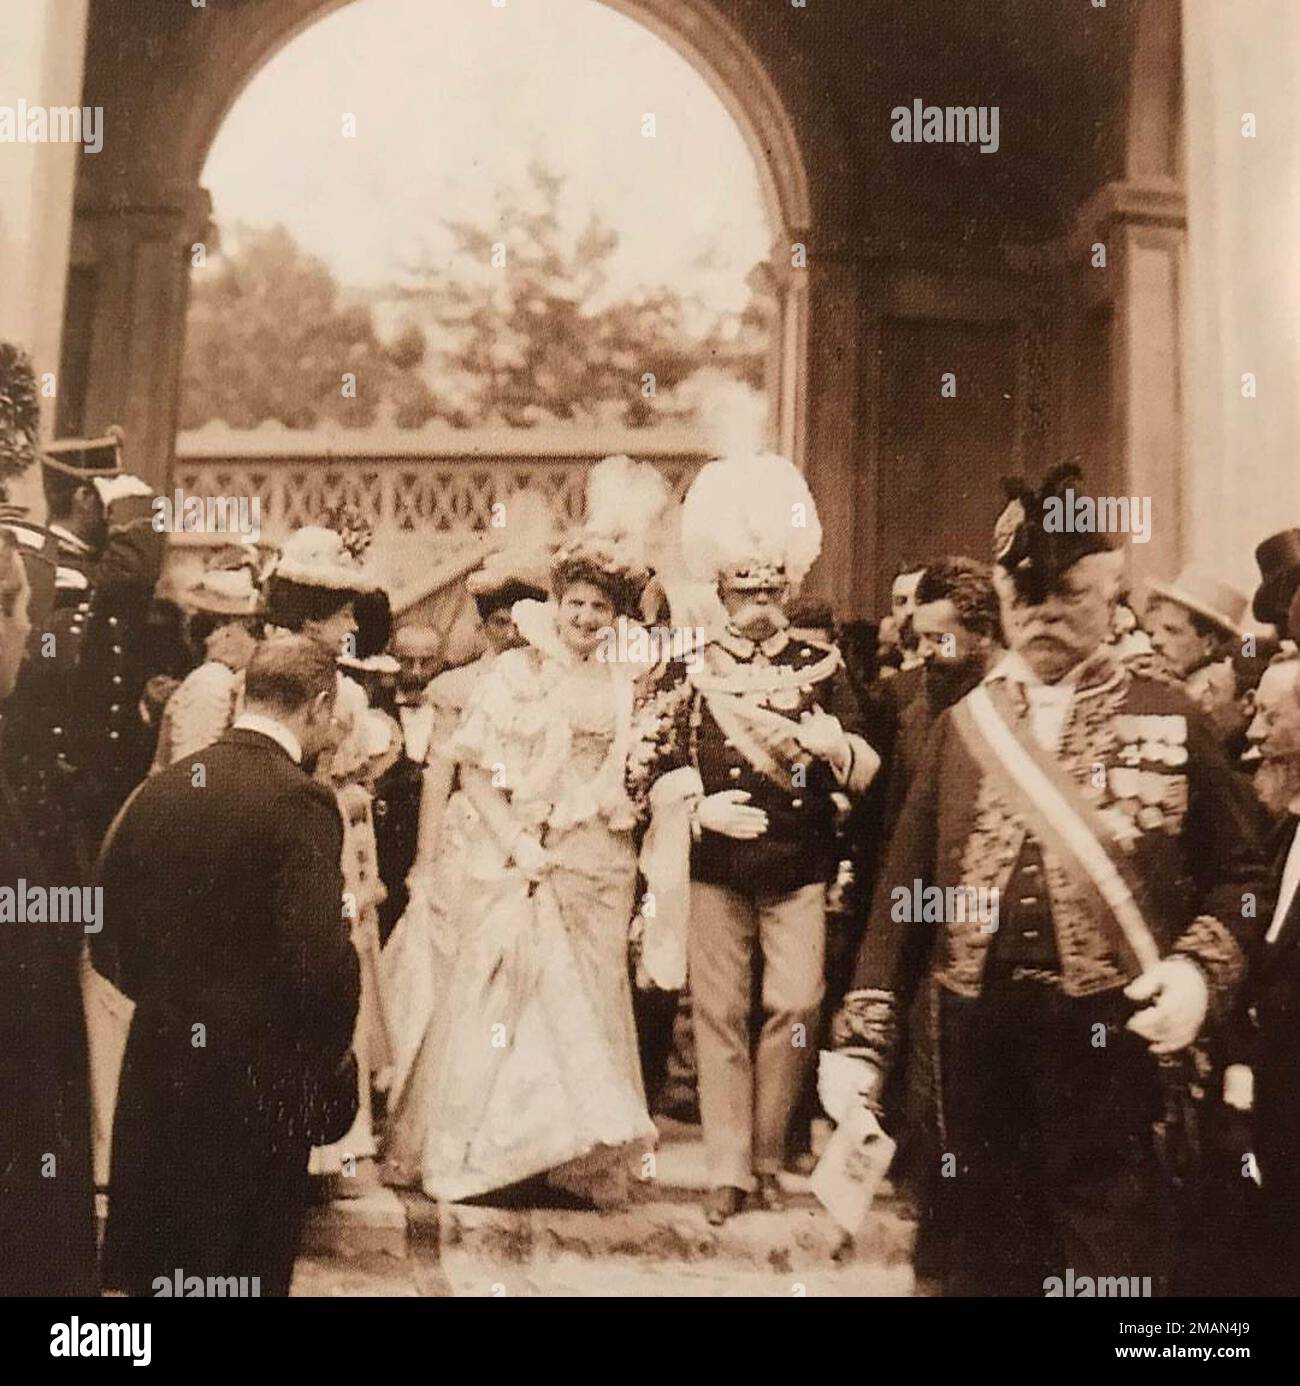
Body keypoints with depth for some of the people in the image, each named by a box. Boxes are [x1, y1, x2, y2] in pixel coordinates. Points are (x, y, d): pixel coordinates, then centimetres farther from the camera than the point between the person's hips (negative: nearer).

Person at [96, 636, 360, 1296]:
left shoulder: (159, 789, 1)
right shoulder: (299, 800, -19)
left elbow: (107, 908, 7)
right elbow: (320, 957, -24)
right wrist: (323, 1061, -8)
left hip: (157, 1062, 6)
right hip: (256, 1078, -6)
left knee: (151, 1263, 20)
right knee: (243, 1266, 11)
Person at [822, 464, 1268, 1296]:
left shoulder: (1172, 723, 3)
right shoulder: (961, 726, 7)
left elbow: (1241, 874, 5)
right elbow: (902, 889, 5)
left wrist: (1199, 968, -15)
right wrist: (862, 1040, -1)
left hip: (1117, 1037, -2)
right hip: (980, 1034, 3)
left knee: (1113, 1263, 7)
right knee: (982, 1259, 15)